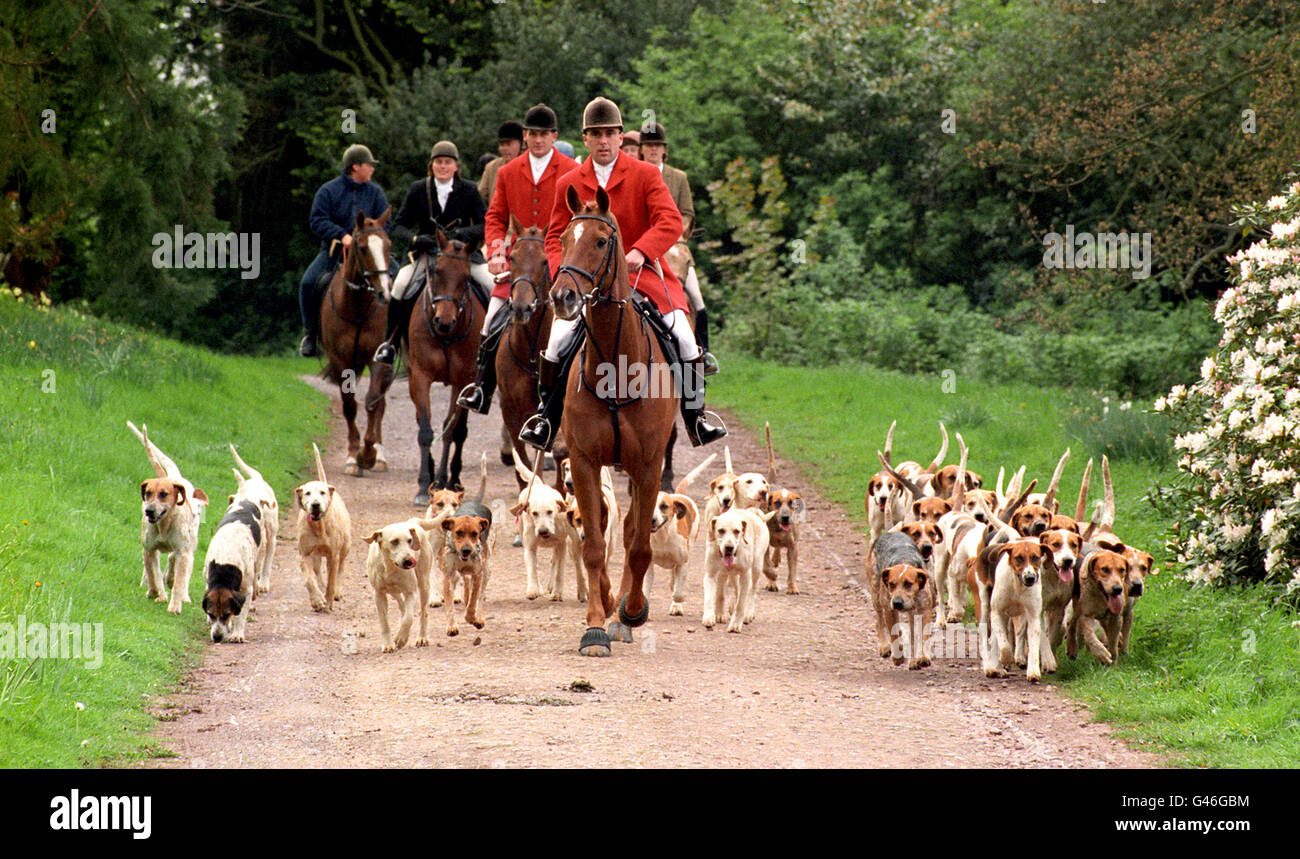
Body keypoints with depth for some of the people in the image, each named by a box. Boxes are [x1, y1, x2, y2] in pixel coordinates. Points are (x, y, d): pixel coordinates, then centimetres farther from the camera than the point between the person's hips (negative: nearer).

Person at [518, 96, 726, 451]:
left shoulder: (646, 175, -1)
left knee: (683, 336, -16)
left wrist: (641, 251, -29)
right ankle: (546, 419, 0)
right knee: (557, 341, -17)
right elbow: (556, 238, 9)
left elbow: (671, 222, -12)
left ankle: (695, 416, 0)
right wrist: (563, 271, -12)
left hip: (643, 276, -1)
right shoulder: (569, 184, 5)